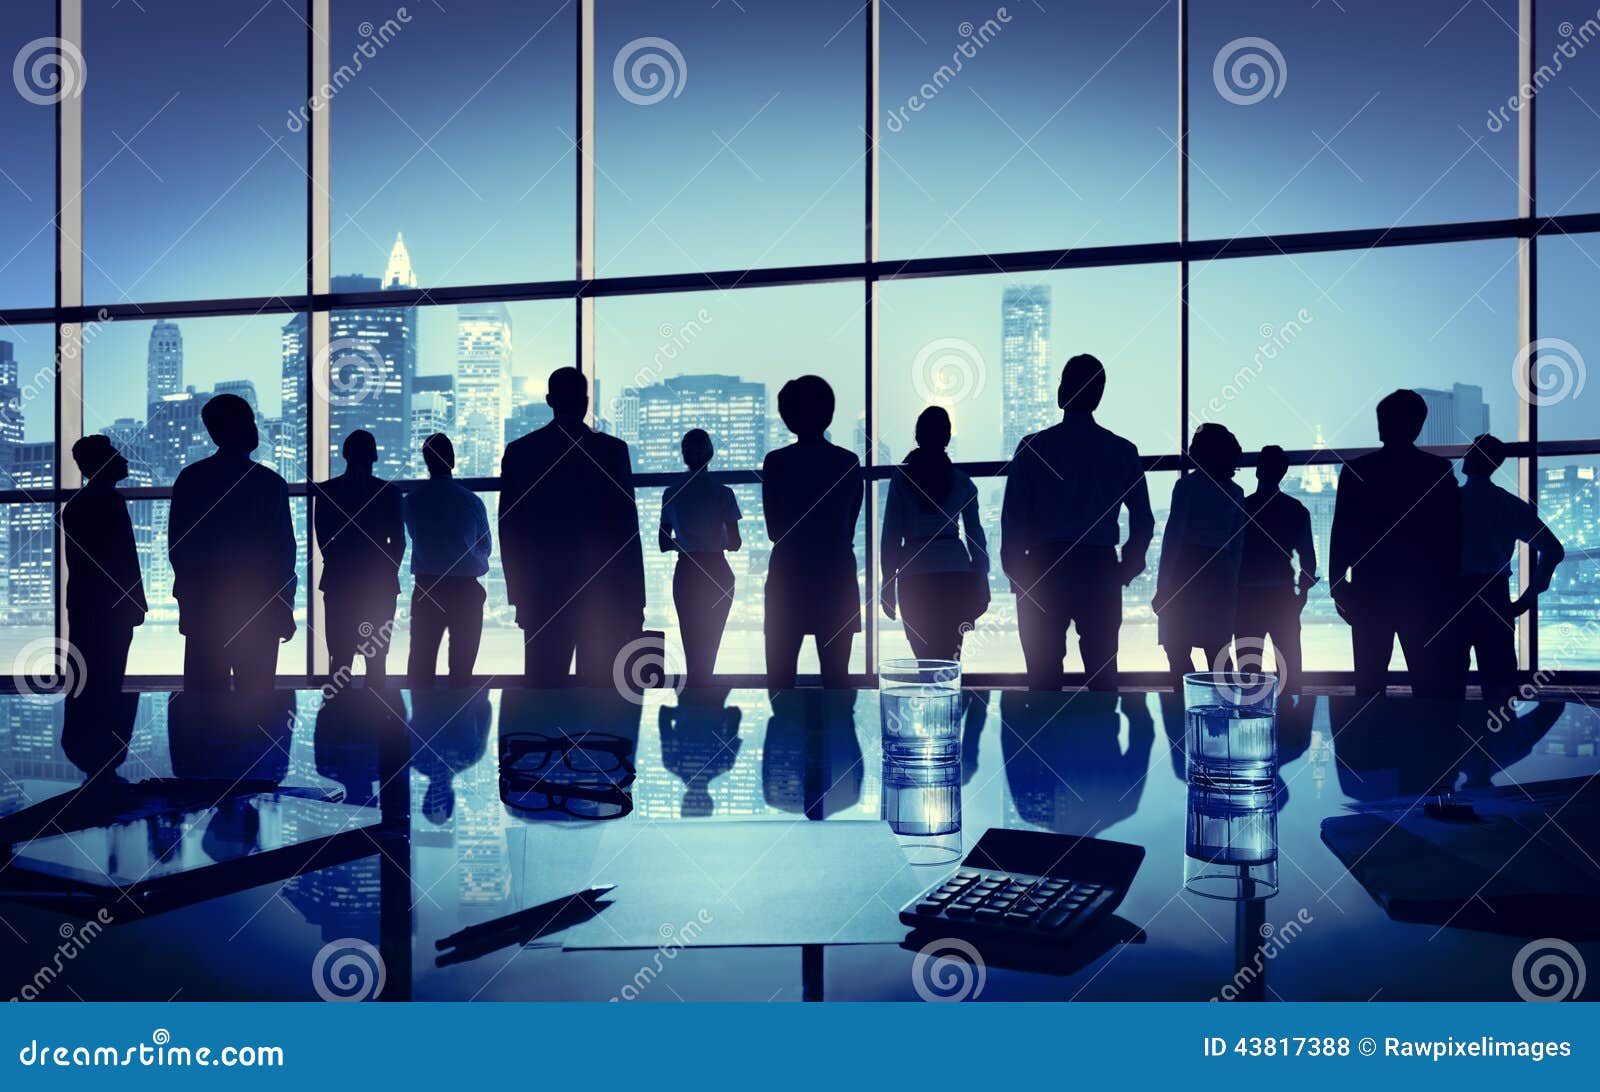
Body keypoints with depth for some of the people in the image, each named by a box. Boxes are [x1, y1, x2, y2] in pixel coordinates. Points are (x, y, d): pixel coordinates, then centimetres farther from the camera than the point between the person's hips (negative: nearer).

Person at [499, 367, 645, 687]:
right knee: (602, 684, 3)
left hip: (542, 592, 2)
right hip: (604, 590, -2)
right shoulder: (612, 450, -3)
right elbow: (627, 528, -4)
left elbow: (509, 529, 4)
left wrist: (517, 594, 11)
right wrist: (635, 600, 1)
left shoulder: (519, 451, 3)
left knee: (543, 684, 4)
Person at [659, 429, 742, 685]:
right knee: (710, 644, 9)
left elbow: (664, 544, 3)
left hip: (685, 575, 2)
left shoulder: (671, 495, 0)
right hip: (717, 575, -2)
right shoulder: (722, 494, -9)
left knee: (691, 644, 10)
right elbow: (735, 543, -9)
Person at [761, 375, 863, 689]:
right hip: (837, 576, 2)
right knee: (836, 675, 6)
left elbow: (774, 530, 1)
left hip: (788, 578, -2)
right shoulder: (850, 462, 2)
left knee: (780, 675, 3)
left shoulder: (776, 462, -5)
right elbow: (850, 527, 6)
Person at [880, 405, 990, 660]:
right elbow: (975, 535, 6)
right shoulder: (962, 482, 6)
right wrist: (981, 584, 11)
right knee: (950, 655, 4)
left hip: (914, 575, -1)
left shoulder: (901, 479, 3)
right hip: (956, 572, 1)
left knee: (925, 656, 2)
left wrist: (888, 585, 4)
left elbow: (891, 536, 1)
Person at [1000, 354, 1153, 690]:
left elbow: (1013, 517, -3)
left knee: (1043, 675, 2)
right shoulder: (1123, 451, 6)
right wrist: (1125, 570, 13)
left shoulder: (1033, 447, -1)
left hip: (1044, 573, -2)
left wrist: (1015, 572, 5)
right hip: (1100, 572, 2)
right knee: (1102, 673, 8)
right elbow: (1143, 521, 5)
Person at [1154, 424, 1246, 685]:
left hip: (1187, 575, -6)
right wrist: (1231, 584, 19)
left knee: (1177, 650, -3)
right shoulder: (1235, 492, 10)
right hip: (1222, 575, 6)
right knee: (1217, 652, 10)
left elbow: (1173, 536, -9)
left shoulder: (1187, 485, -6)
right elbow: (1237, 545, 13)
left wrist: (1162, 586, -8)